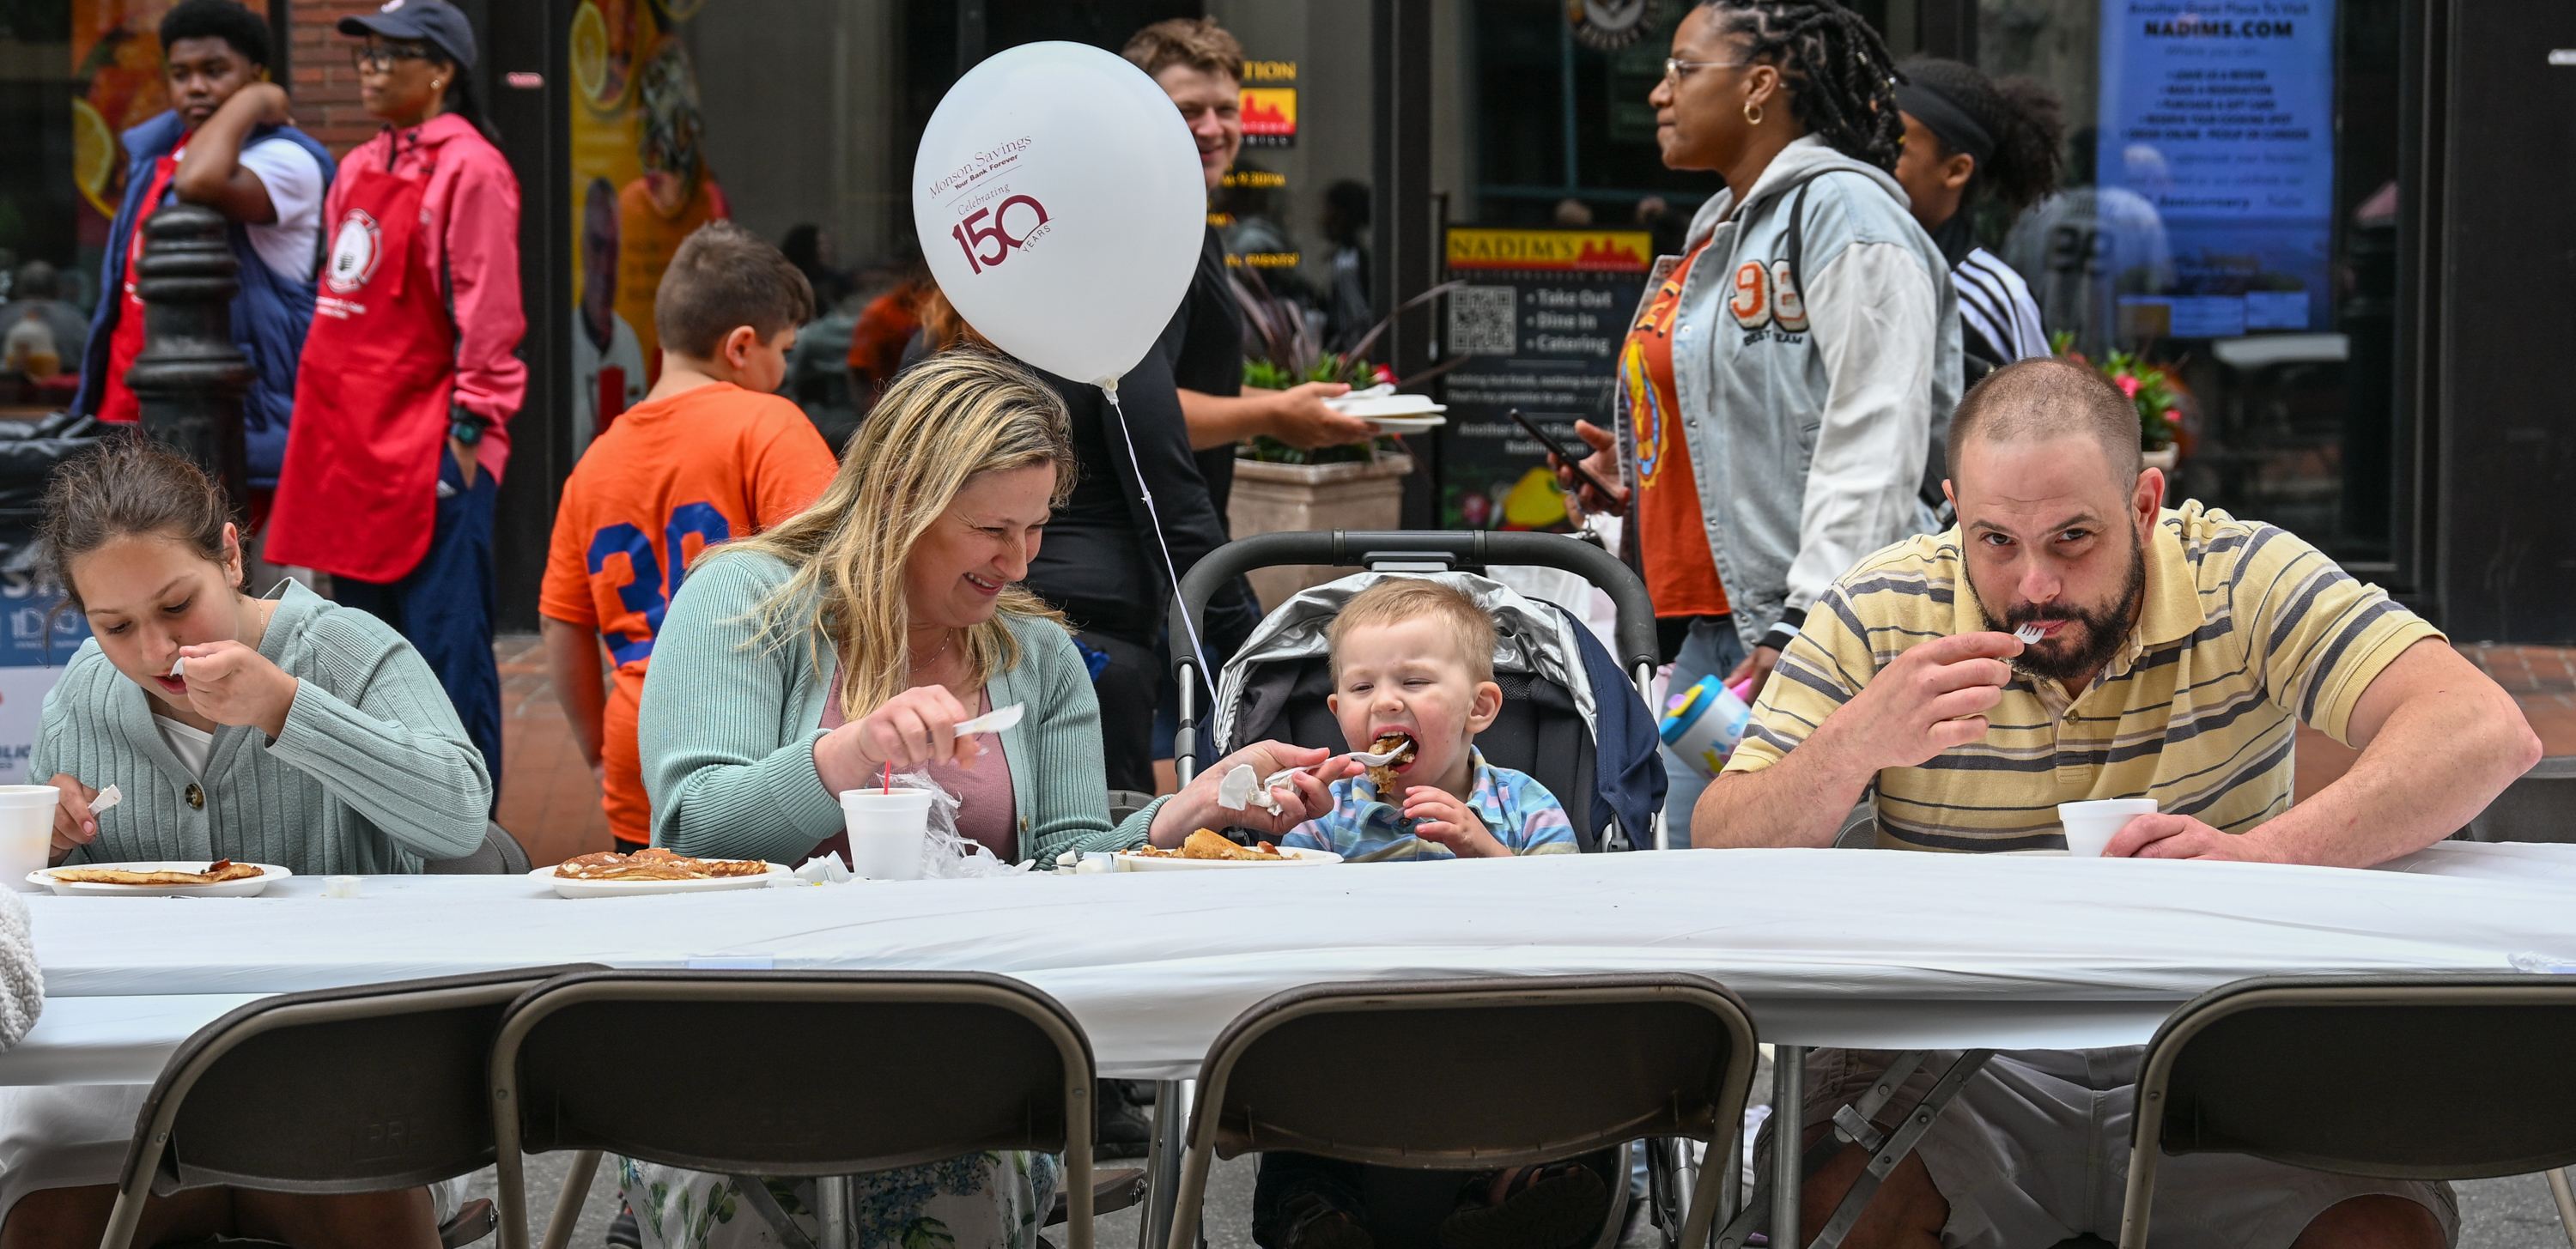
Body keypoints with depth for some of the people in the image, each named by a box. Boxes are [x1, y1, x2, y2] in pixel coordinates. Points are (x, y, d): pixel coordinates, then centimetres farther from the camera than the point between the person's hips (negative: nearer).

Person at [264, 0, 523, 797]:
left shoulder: (468, 168, -8)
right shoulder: (359, 170, 17)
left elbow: (488, 309, -12)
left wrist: (467, 424, -15)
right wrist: (327, 422, 18)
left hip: (432, 444, -9)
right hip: (352, 434, 9)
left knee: (444, 640, -6)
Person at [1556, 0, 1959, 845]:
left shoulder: (1842, 211, -9)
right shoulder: (1720, 229, 21)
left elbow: (1873, 446, -17)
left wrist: (1806, 628, -23)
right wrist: (1634, 472, 13)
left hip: (1815, 630, -9)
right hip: (1706, 630, 10)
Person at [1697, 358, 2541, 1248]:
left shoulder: (2240, 583, -6)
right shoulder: (1880, 617, -3)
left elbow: (2488, 733, -18)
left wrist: (2259, 853, -34)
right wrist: (1856, 745, -26)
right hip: (1957, 1065, 0)